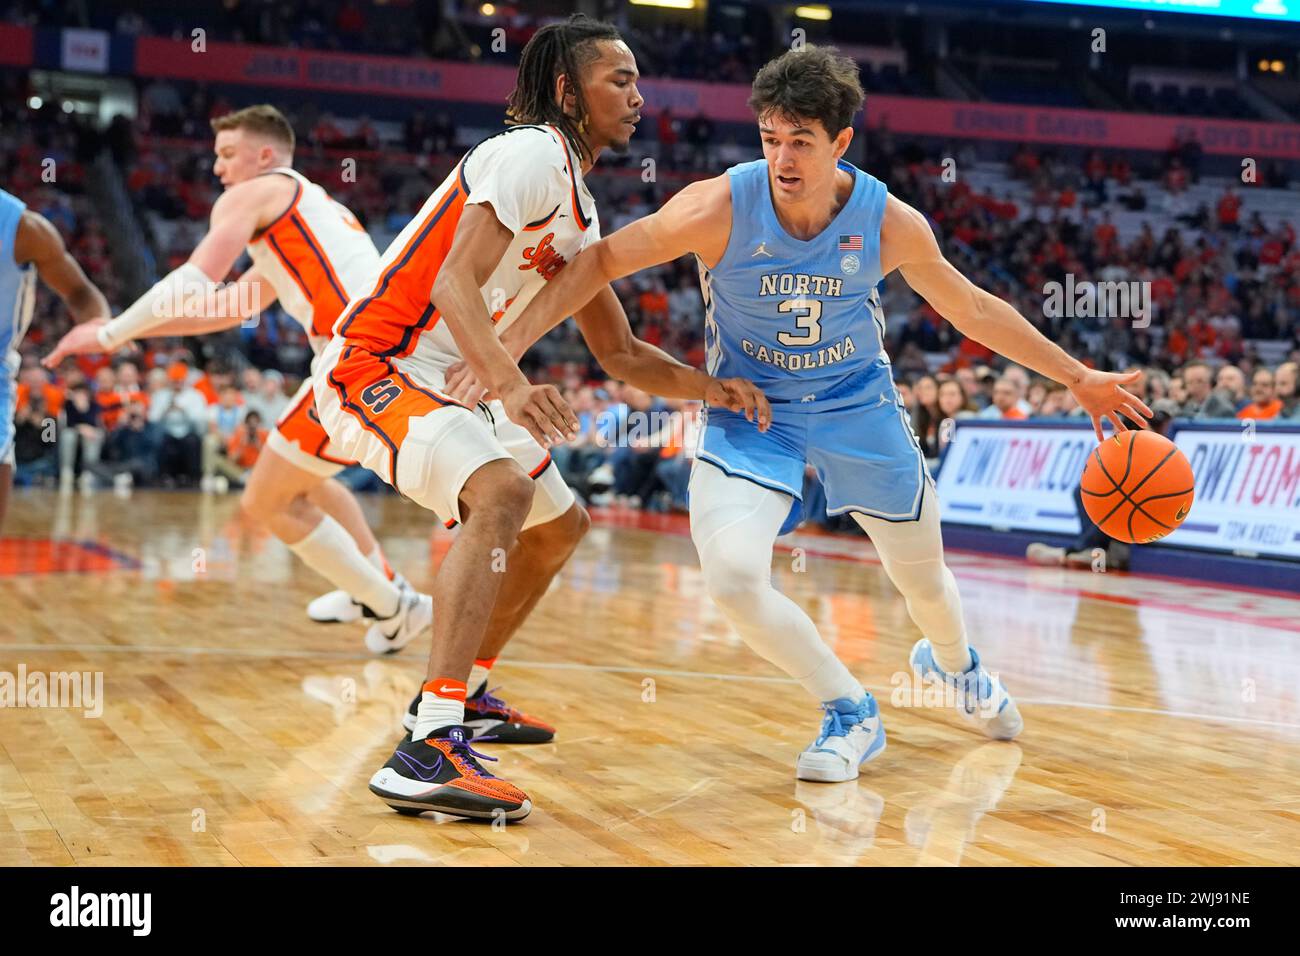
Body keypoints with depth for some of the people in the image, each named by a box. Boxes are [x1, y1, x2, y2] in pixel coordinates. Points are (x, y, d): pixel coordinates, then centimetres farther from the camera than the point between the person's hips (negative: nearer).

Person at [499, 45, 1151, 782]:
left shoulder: (891, 223, -18)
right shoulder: (721, 208, -25)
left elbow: (973, 309, -2)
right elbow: (602, 262, -18)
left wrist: (1079, 377, 3)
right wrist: (505, 347, -29)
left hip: (858, 403, 2)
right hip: (750, 409, -1)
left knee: (923, 573, 16)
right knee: (732, 575, -25)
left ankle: (954, 662, 55)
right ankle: (851, 714, 0)